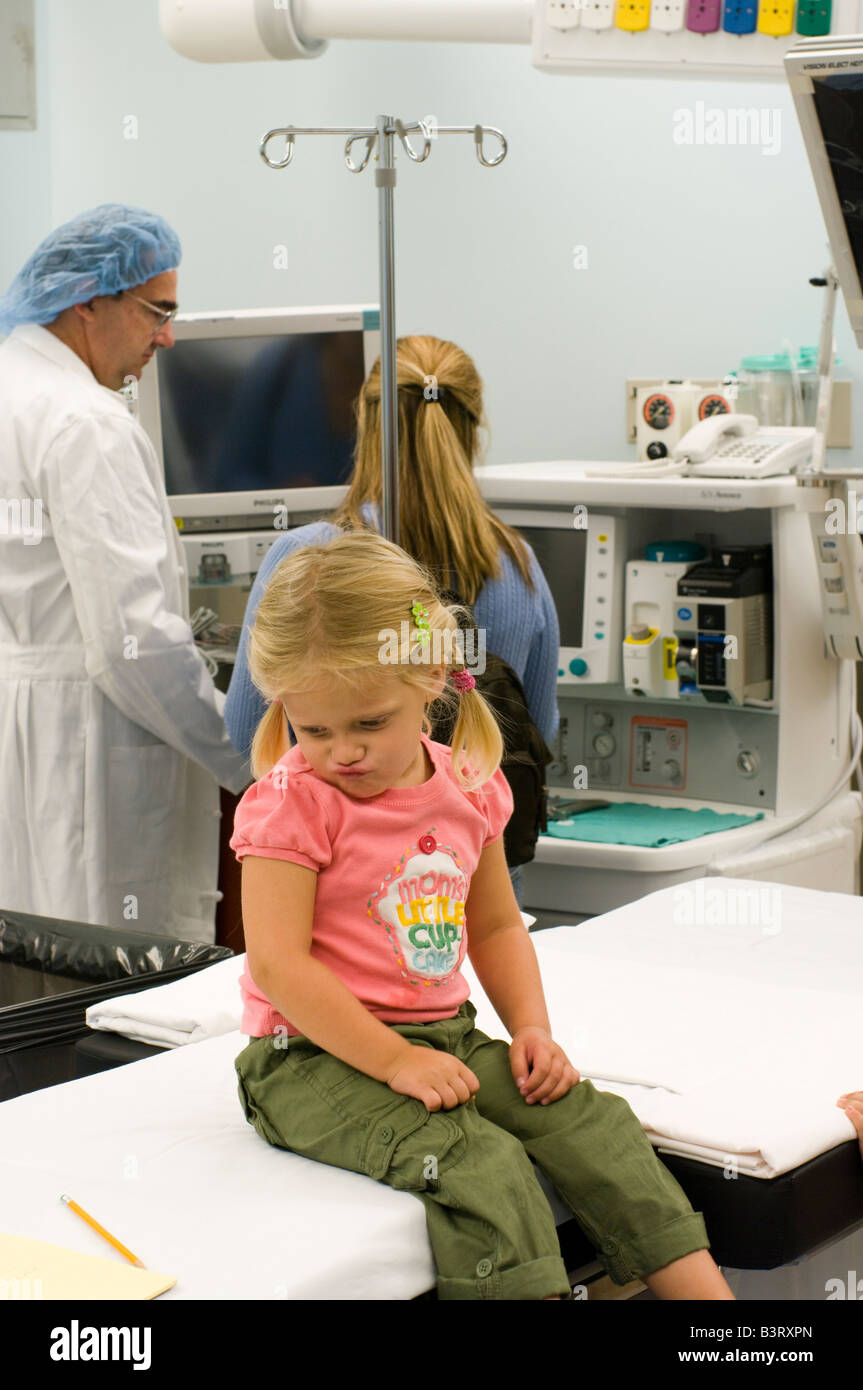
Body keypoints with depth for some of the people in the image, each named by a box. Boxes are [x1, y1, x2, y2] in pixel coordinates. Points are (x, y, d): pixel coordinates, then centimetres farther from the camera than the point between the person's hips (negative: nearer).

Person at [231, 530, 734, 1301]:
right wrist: (395, 1062, -23)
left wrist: (532, 1028, 1)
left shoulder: (468, 787, 6)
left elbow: (496, 926, 18)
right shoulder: (291, 805, -13)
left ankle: (704, 1287, -7)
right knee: (478, 1164, -29)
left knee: (590, 1120, -9)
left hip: (446, 1036, 6)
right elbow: (279, 965, -19)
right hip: (316, 1061, -6)